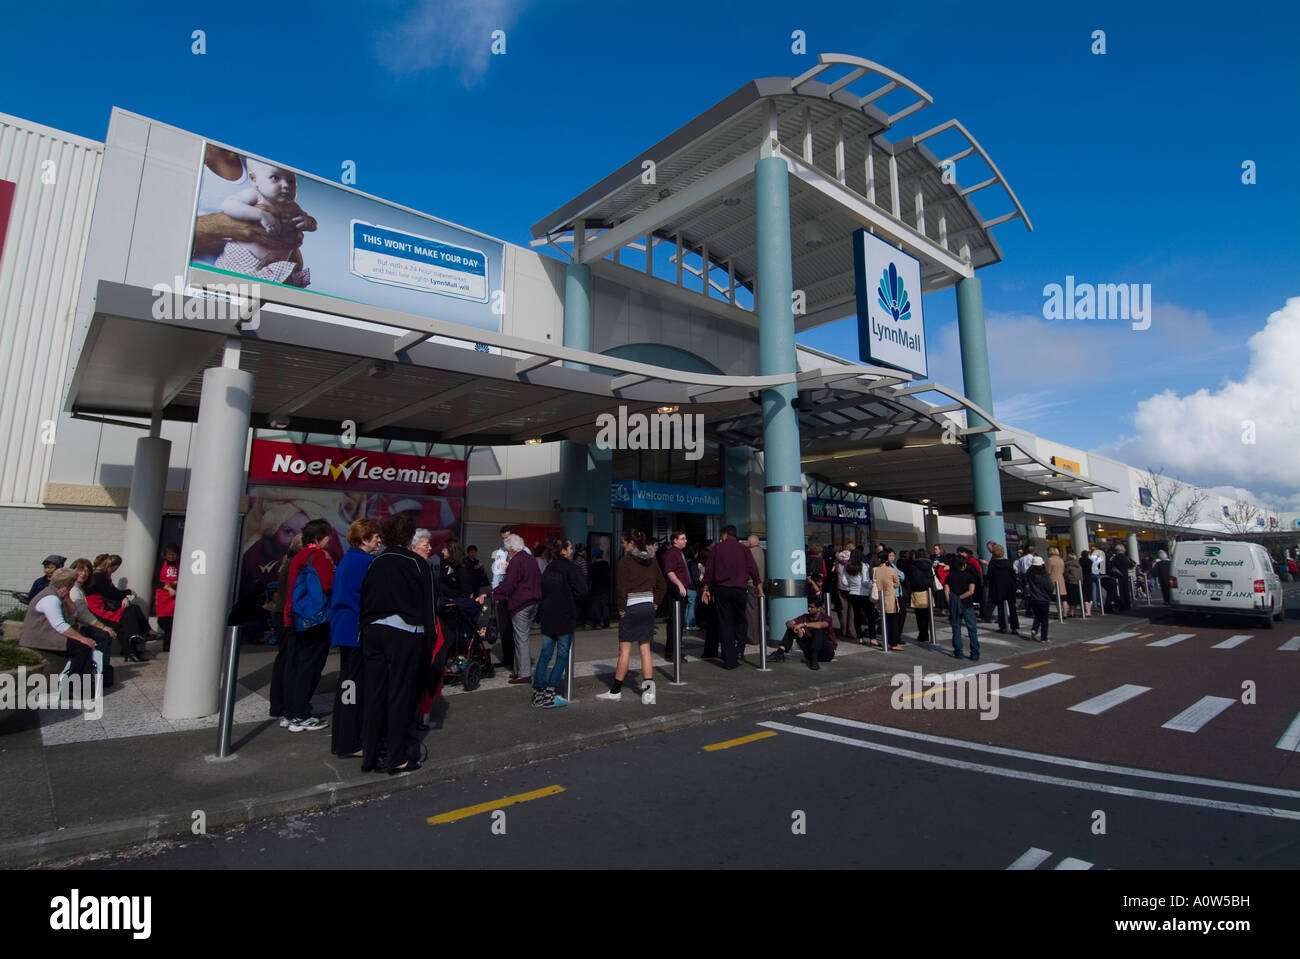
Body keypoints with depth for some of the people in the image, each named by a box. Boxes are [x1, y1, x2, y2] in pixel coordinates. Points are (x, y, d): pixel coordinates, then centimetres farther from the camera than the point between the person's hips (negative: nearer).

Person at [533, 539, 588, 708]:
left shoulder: (549, 567, 10)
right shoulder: (571, 568, -10)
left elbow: (541, 590, 10)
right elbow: (582, 592, -18)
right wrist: (575, 606, 0)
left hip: (547, 617, 6)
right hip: (565, 618, -6)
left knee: (545, 654, 12)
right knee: (562, 656, 2)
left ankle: (538, 693, 14)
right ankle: (549, 695, 0)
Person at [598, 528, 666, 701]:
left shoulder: (625, 561, -11)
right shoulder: (651, 560, 7)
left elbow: (623, 589, -14)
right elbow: (662, 586, 11)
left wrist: (621, 610, -5)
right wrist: (655, 603, 14)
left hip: (631, 607, -6)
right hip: (648, 606, 6)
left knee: (624, 649, 3)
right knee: (645, 648, 9)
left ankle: (616, 690, 13)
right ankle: (648, 689, 3)